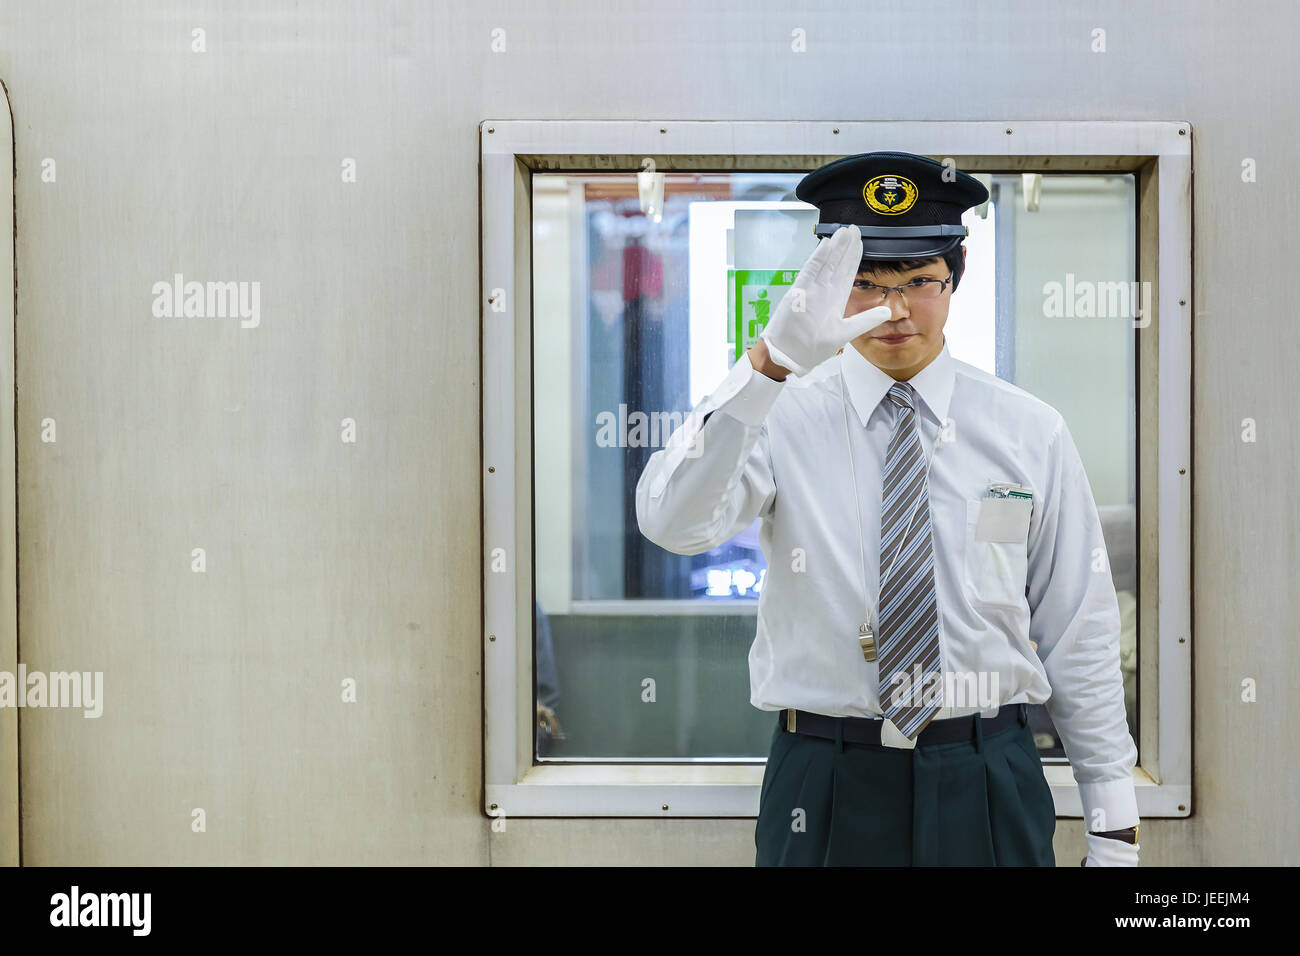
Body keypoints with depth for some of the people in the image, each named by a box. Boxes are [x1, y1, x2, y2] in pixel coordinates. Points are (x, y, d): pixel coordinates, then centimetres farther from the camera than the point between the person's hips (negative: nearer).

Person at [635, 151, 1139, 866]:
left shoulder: (1030, 434, 2)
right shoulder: (781, 419, -4)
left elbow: (1077, 634, 4)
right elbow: (672, 520, -24)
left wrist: (1114, 825, 3)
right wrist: (771, 359, -35)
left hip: (988, 788, 1)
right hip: (823, 784, -1)